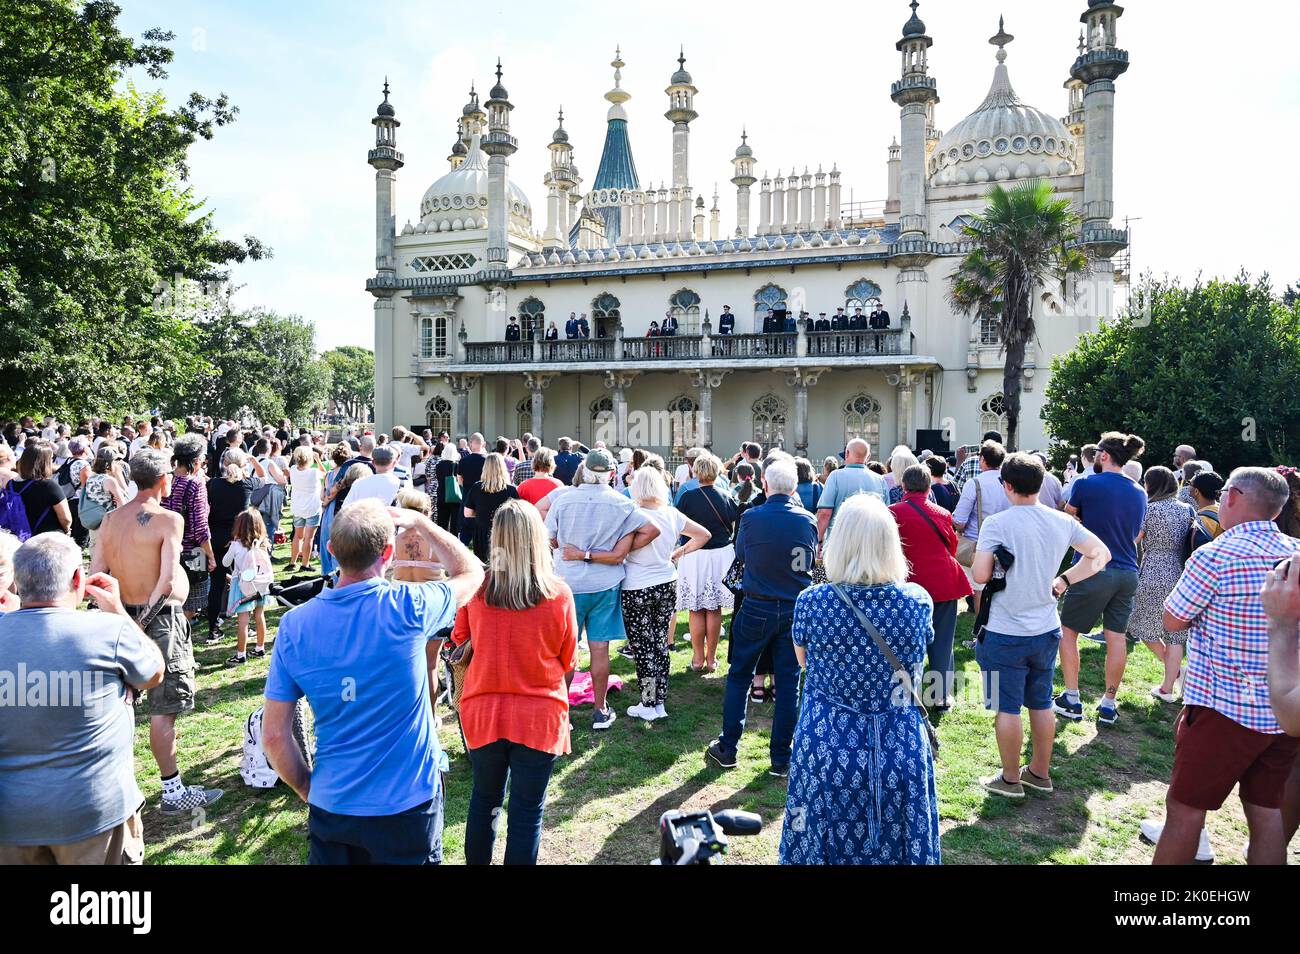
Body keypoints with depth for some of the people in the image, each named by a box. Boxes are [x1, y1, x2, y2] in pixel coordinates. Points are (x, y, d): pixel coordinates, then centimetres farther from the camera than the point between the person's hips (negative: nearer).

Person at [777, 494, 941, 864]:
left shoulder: (810, 602, -15)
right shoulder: (917, 601, -12)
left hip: (827, 750, -1)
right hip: (899, 750, 1)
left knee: (827, 844, 19)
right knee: (894, 845, 20)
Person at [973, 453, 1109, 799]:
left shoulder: (997, 524, -17)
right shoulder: (1062, 522, -1)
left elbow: (980, 575, -20)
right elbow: (1101, 554, 8)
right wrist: (1064, 580, 9)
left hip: (1006, 634, -5)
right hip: (1047, 630, 6)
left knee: (1007, 708, 7)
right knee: (1041, 704, 19)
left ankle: (1010, 779, 19)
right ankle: (1040, 773, 33)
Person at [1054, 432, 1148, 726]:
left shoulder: (1087, 484, -10)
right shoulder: (1139, 493, 8)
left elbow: (1068, 517, 5)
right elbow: (1136, 536, 17)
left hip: (1093, 570, -5)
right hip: (1127, 573, 5)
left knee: (1068, 631, 9)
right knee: (1117, 637, 10)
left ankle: (1072, 700, 11)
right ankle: (1109, 704, 17)